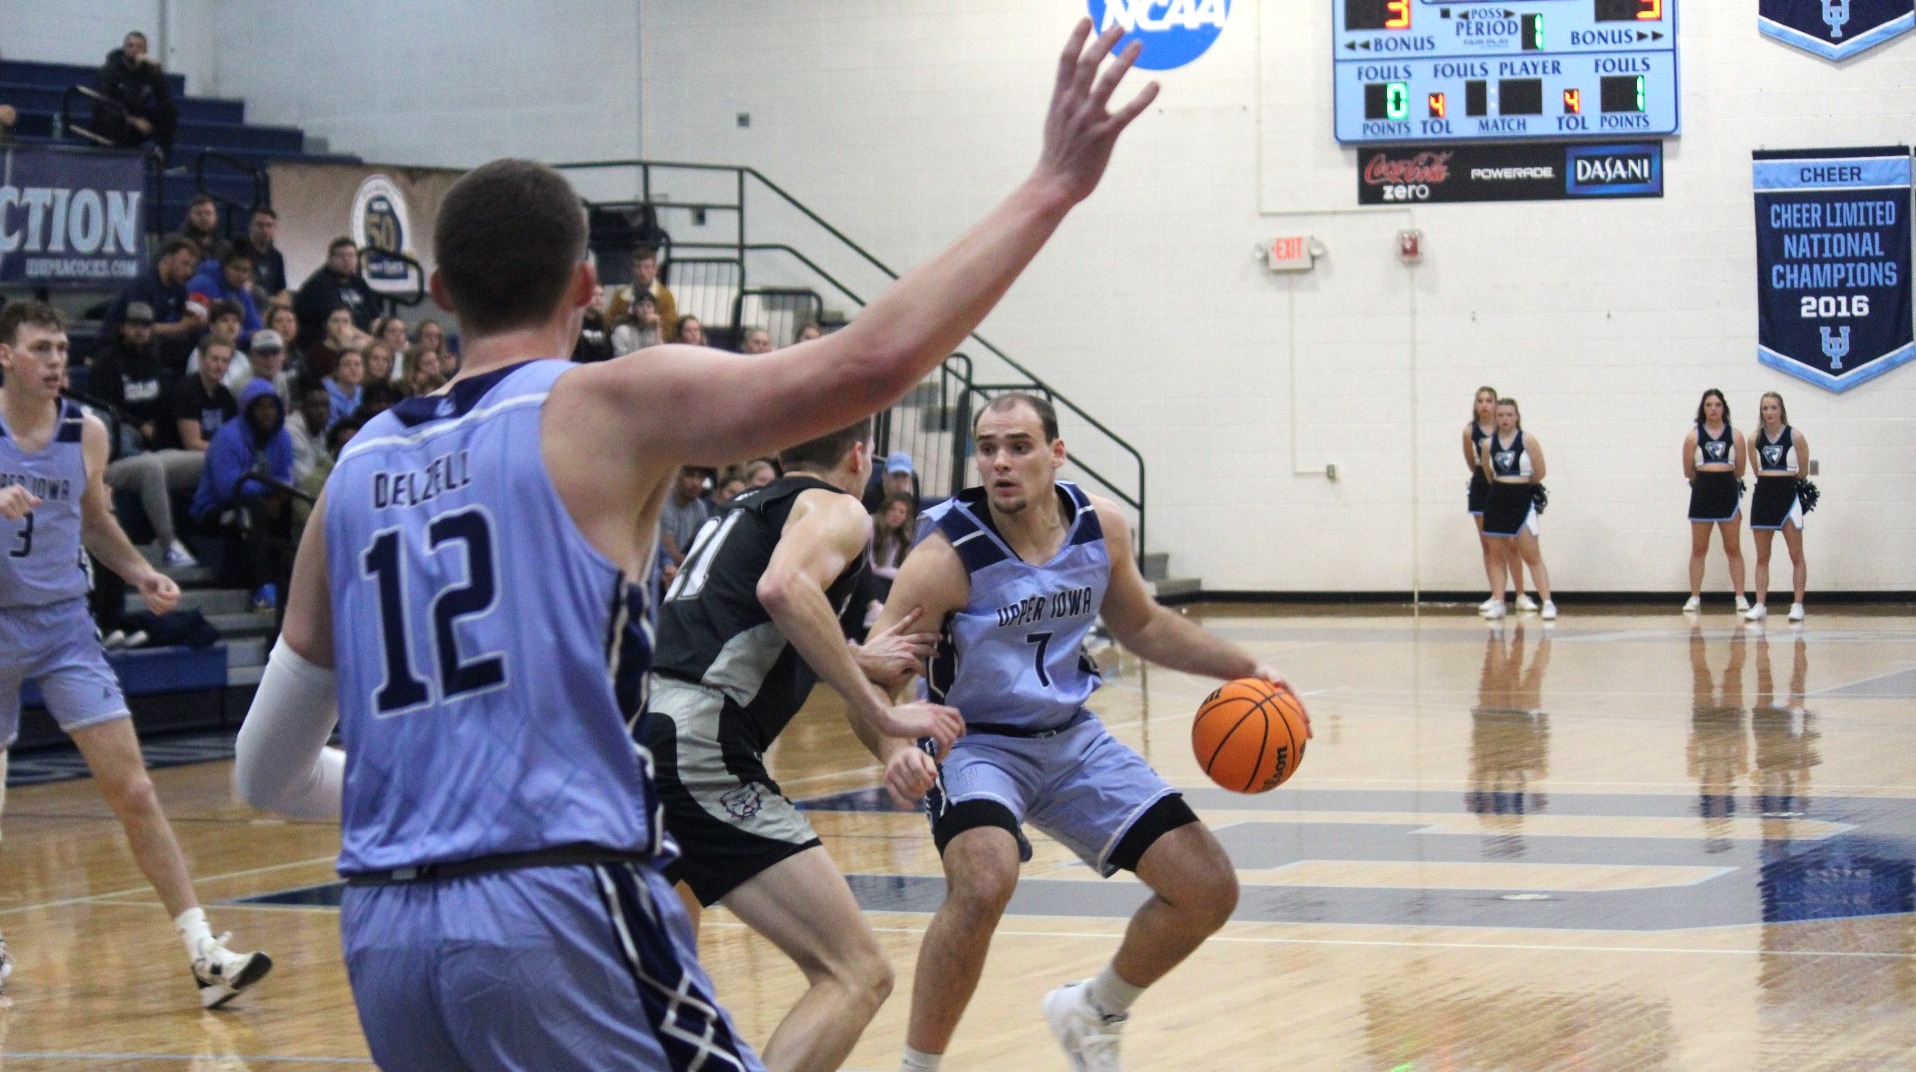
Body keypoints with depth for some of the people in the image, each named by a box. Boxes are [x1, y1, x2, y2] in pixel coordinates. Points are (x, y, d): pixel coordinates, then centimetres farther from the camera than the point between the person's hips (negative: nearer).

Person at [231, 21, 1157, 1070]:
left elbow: (267, 774, 20)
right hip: (556, 907, -6)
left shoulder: (358, 469, 15)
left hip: (382, 934, 6)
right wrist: (1050, 189, -6)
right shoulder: (601, 411, -1)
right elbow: (868, 362, -12)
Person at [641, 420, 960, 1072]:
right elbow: (785, 587, -16)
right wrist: (881, 713, -13)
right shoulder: (836, 508, 5)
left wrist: (857, 665, 37)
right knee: (856, 976, -12)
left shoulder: (742, 510, 29)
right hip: (693, 746, -9)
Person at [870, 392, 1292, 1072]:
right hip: (977, 743, -6)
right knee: (984, 883, -37)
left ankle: (1092, 1015, 29)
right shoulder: (949, 555, -24)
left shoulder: (1101, 527, -6)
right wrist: (893, 749, -48)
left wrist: (1242, 669, 6)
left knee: (1209, 891, 3)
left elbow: (1141, 625, 14)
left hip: (1073, 738, 6)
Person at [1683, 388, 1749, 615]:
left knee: (1733, 548, 3)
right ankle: (1694, 598, 10)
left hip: (1728, 491, 0)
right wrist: (1706, 480, 10)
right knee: (1698, 549, 5)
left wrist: (1724, 480, 11)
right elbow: (1689, 472, 1)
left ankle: (1740, 597, 6)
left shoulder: (1735, 436, 2)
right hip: (1702, 492, 0)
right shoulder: (1694, 436, -1)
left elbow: (1740, 469, 6)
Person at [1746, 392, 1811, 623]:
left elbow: (1803, 471, 2)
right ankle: (1760, 605, 10)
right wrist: (1770, 482, 7)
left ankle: (1797, 605, 2)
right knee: (1762, 557, 7)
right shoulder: (1755, 439, 4)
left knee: (1796, 556, 0)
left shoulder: (1795, 437, -6)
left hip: (1789, 494, -4)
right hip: (1763, 494, 4)